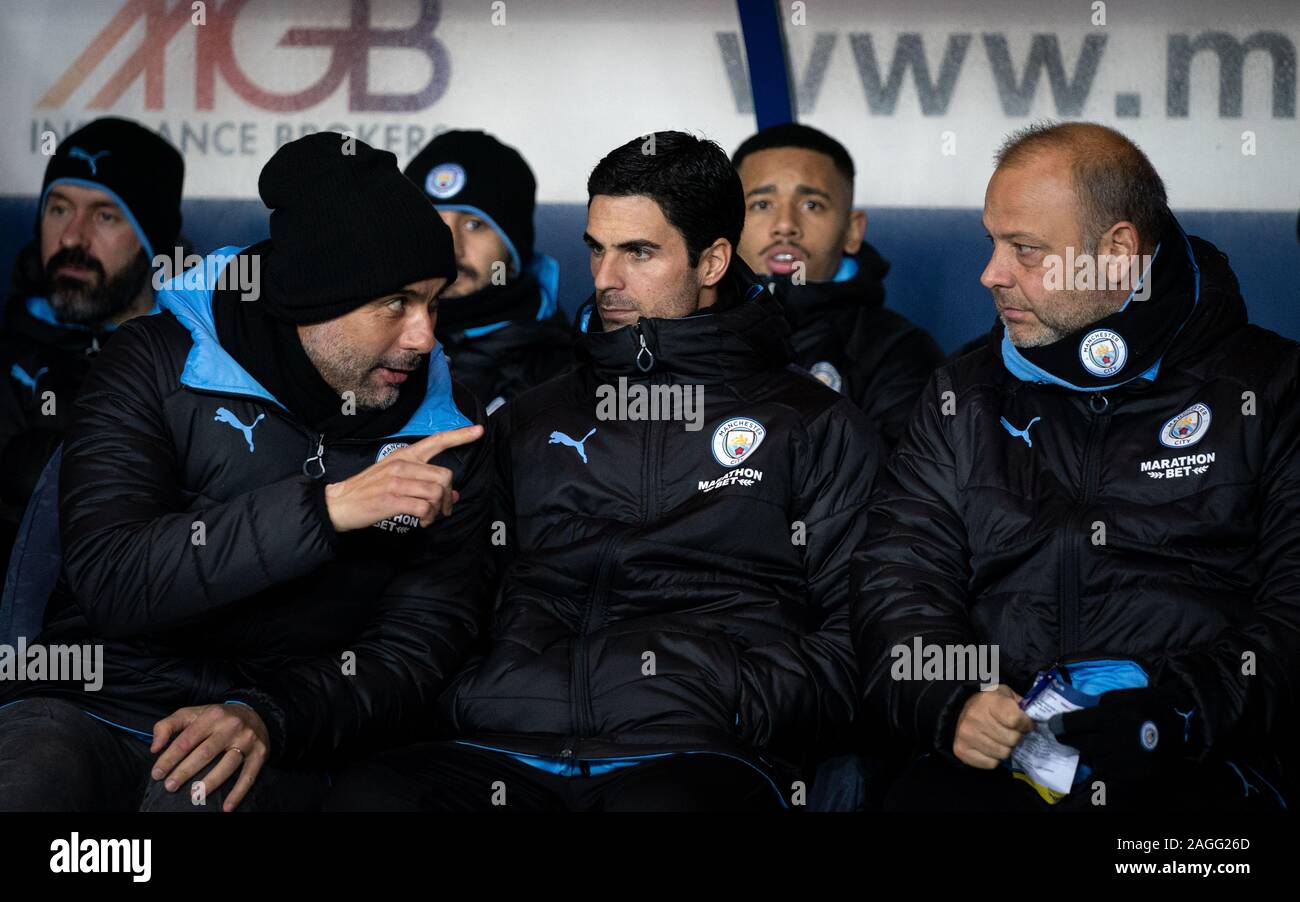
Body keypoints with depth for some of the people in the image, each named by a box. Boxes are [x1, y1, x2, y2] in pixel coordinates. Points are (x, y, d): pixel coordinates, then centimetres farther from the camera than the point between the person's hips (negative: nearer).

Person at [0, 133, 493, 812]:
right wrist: (327, 506, -24)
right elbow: (108, 579, -16)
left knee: (200, 792, -33)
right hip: (85, 706, -1)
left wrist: (269, 719, -20)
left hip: (275, 749, 1)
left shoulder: (443, 432, 3)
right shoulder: (161, 361, -3)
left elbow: (415, 651, 0)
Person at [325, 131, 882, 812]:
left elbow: (854, 635, 8)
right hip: (506, 749, 4)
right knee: (367, 794, -31)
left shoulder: (814, 425, 17)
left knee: (658, 807, -43)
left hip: (693, 758, -3)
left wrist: (738, 705, -10)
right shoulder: (528, 423, 28)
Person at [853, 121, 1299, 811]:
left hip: (1197, 771, -2)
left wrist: (1178, 714, -14)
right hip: (989, 765, 2)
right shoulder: (964, 399, 20)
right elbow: (898, 580, 12)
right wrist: (952, 701, -9)